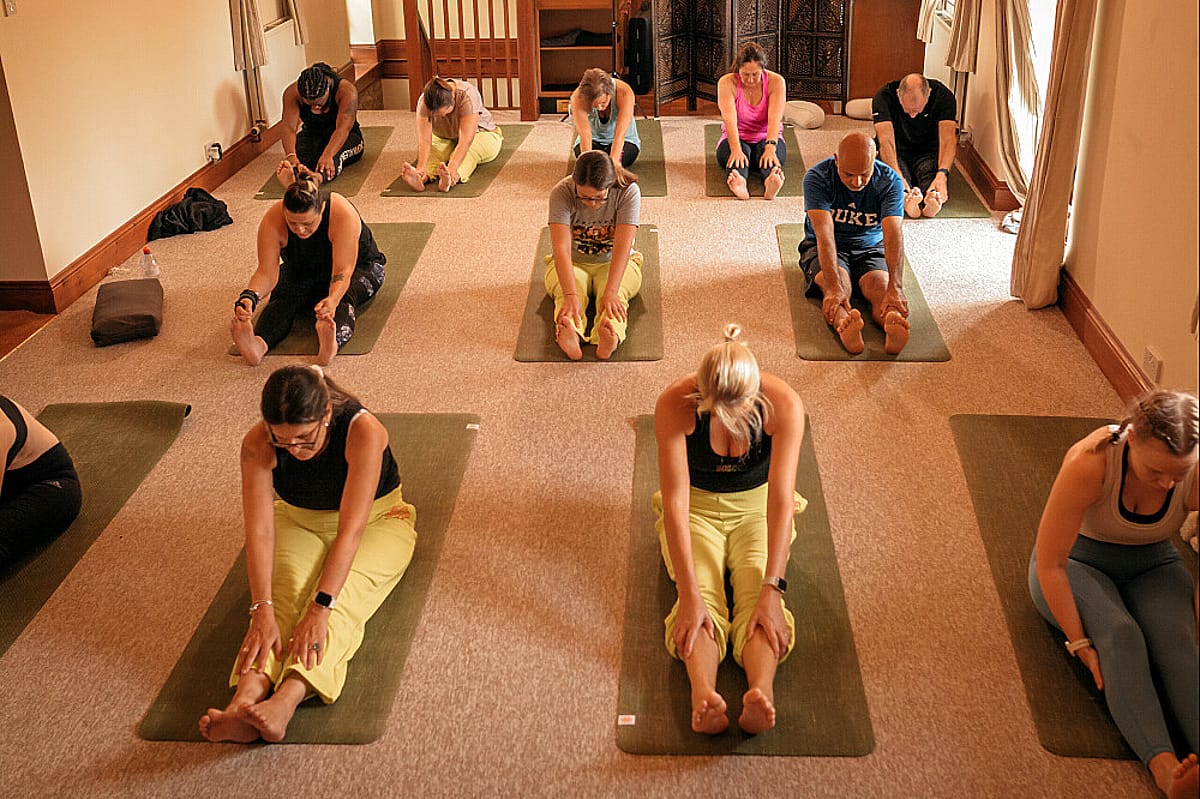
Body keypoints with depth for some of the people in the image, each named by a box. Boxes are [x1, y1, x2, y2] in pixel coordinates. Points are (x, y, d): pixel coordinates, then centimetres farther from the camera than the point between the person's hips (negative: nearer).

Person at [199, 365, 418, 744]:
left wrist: (321, 608, -44)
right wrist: (263, 610, -43)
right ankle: (248, 693, -50)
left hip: (375, 519, -2)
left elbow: (351, 530, -37)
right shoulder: (257, 445, -25)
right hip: (300, 523, 3)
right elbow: (259, 531, -31)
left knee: (342, 595, -31)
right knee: (287, 592, -28)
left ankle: (287, 699, -53)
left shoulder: (363, 431, -34)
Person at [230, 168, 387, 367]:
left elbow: (343, 272, -40)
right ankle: (258, 344, -57)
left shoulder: (343, 214, -36)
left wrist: (332, 301, -60)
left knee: (343, 297, -36)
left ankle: (332, 343, -66)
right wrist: (249, 296, -51)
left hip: (357, 267, -2)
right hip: (301, 272, 2)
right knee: (284, 296, -31)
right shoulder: (272, 220, -28)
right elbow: (266, 272, -29)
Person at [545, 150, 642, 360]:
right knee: (566, 292, -34)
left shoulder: (628, 191, -21)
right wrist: (570, 295, -46)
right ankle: (568, 333, -64)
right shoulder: (562, 193, -22)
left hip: (613, 263, 0)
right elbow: (561, 248, -32)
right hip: (572, 264, 0)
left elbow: (623, 247, -30)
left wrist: (610, 292, -43)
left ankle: (612, 333, -63)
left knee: (616, 294, -34)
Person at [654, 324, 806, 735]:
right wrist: (690, 596, -37)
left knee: (757, 598, -27)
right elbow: (675, 502, -32)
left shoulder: (784, 404, -27)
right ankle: (703, 696, -49)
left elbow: (782, 502, -29)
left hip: (757, 505, 1)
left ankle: (762, 693, -49)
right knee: (703, 599, -27)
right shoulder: (674, 404, -29)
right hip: (696, 506, 0)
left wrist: (771, 591, -36)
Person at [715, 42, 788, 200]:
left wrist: (770, 147, -43)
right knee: (741, 151, -36)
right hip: (737, 140, -1)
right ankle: (738, 181, -68)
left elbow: (775, 118, -25)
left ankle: (771, 181, -67)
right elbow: (729, 118, -28)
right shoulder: (727, 82, -13)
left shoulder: (776, 81, -11)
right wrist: (736, 150, -44)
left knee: (774, 150, -34)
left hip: (767, 139, 1)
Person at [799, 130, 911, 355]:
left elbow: (893, 235, -29)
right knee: (838, 289, -34)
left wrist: (895, 288, -45)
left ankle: (893, 326, -61)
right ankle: (844, 326, -65)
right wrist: (833, 288, -46)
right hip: (825, 249, -2)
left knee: (880, 286, -31)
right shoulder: (817, 177, -21)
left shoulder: (890, 181, -16)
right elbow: (825, 235, -33)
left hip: (870, 248, 2)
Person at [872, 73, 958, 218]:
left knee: (931, 172, -35)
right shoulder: (884, 96, -22)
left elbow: (948, 138, -27)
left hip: (928, 153, 1)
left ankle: (933, 199, -63)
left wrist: (942, 174, -46)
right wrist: (898, 177, -49)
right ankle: (906, 199, -64)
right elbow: (886, 140, -32)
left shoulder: (943, 96, -17)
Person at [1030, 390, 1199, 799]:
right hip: (1079, 561, -3)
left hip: (1152, 566, 3)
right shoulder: (1090, 463, -32)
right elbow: (1049, 564, -25)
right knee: (1119, 634, -33)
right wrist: (1080, 644, -24)